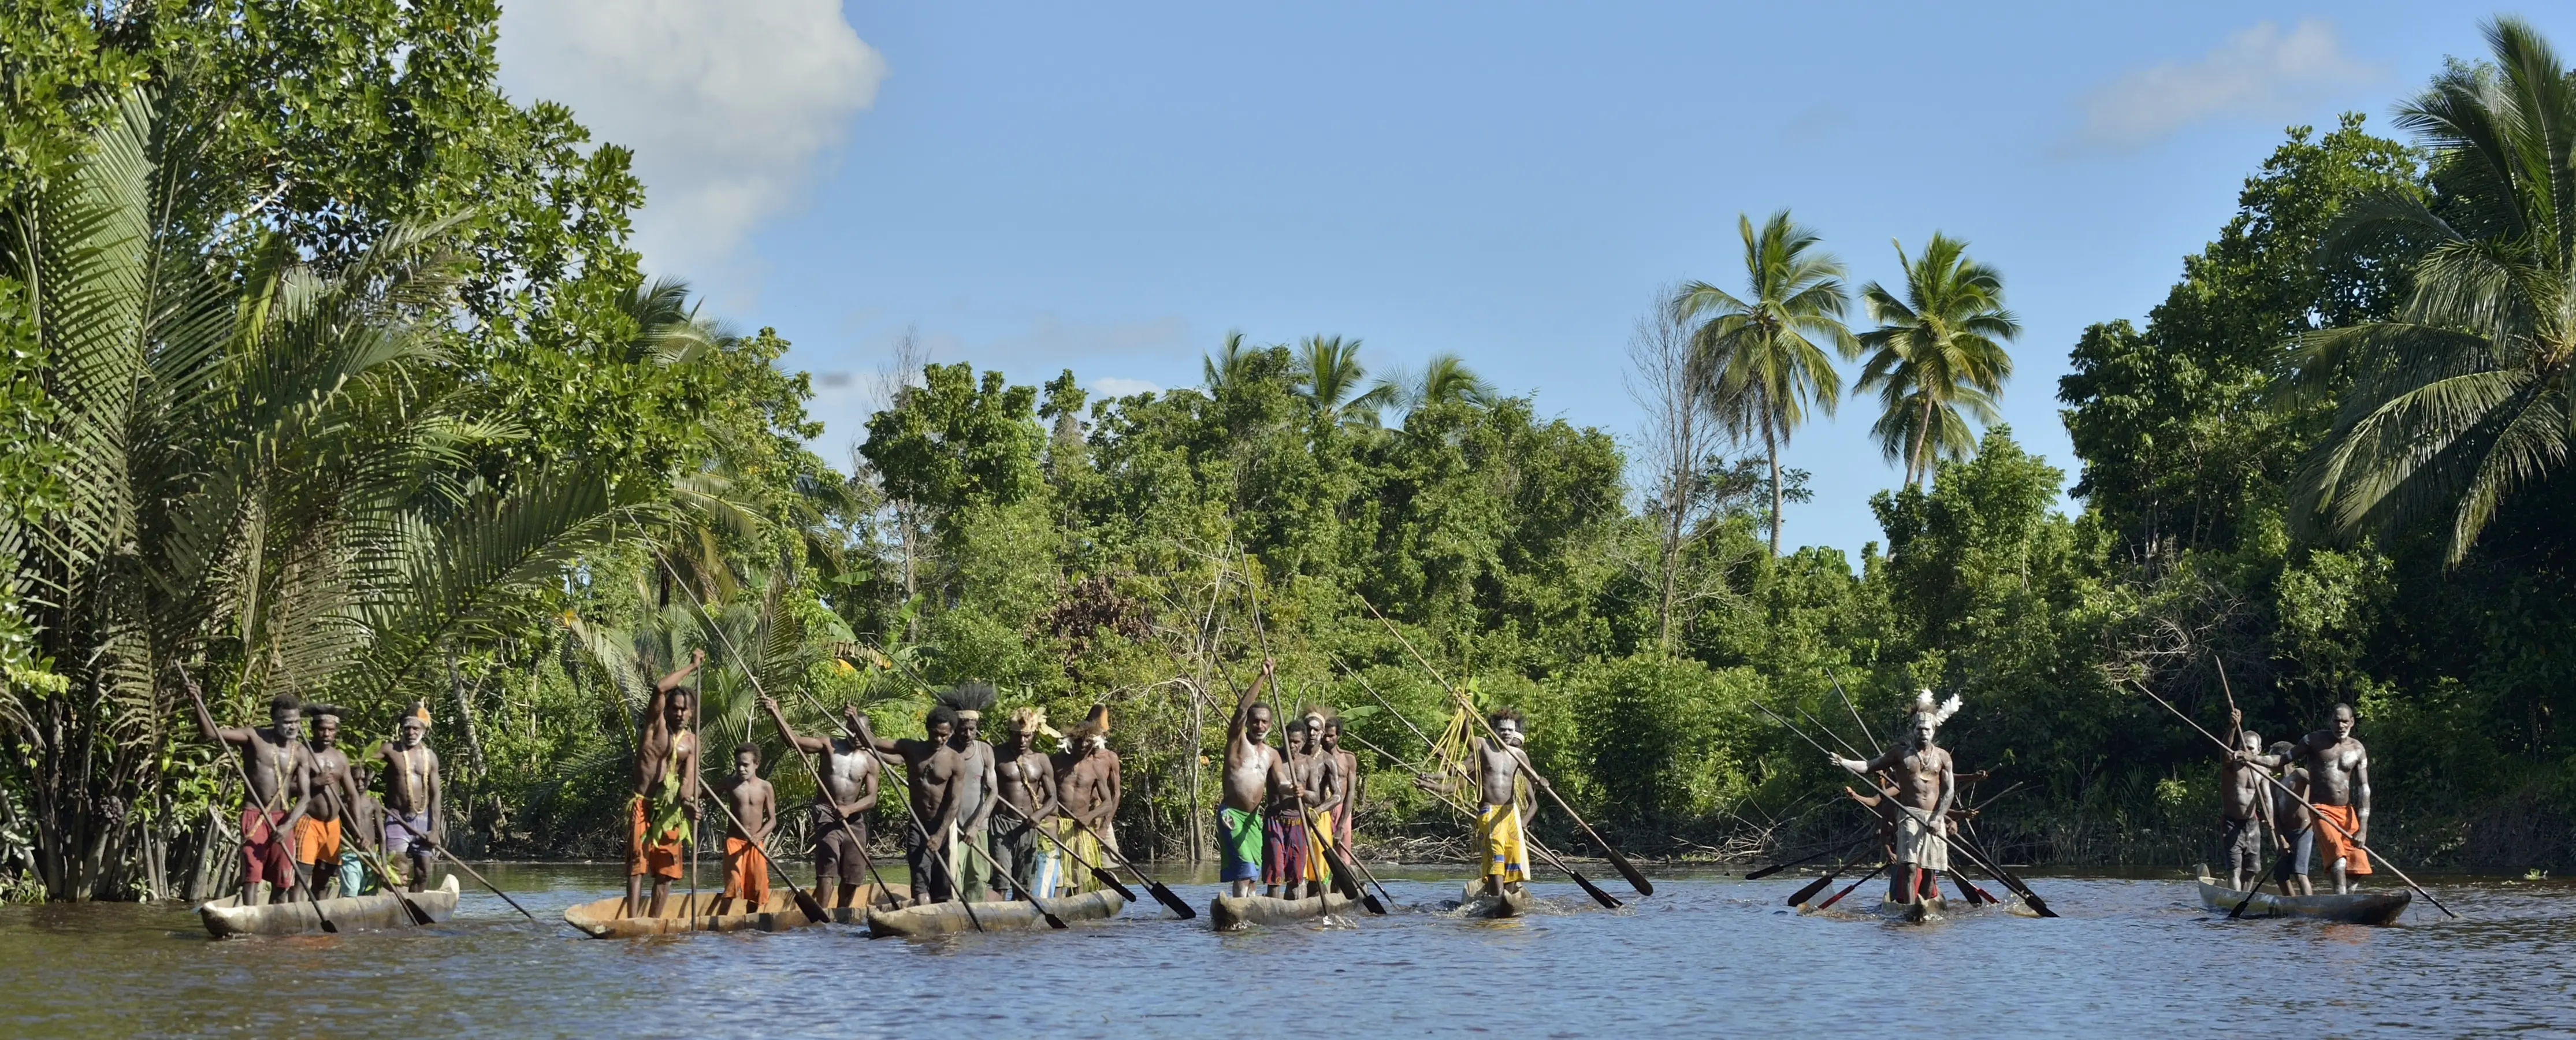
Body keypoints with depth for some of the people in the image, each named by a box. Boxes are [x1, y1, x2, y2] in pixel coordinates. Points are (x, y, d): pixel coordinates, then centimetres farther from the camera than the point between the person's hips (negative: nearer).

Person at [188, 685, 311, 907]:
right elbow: (210, 733, -11)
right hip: (254, 815, -3)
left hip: (283, 819, 3)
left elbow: (305, 796, -2)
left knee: (283, 880, 5)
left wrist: (288, 826, -18)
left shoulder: (300, 753, 3)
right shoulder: (254, 737, -3)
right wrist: (199, 703, -27)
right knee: (252, 873, -13)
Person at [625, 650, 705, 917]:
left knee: (667, 870, 4)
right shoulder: (655, 725, 0)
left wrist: (687, 800, -25)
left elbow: (689, 777, -3)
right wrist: (692, 667, -8)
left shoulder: (691, 741, 10)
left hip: (671, 809, 4)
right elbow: (660, 689, -15)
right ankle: (632, 922, -17)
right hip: (644, 805, -4)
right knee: (637, 864, -11)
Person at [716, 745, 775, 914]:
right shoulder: (731, 784, 1)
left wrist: (759, 835, -17)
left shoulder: (765, 788, 1)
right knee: (733, 885, -16)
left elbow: (772, 820, 1)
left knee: (757, 888, 5)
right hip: (735, 841, -2)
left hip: (756, 844, 2)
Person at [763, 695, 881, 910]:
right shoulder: (829, 746, -3)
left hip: (854, 818, 3)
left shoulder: (870, 760, 1)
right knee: (827, 870, -18)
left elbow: (871, 798, -4)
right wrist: (776, 714, -29)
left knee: (853, 876, 8)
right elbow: (794, 740, -15)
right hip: (827, 815, -3)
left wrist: (849, 809, -23)